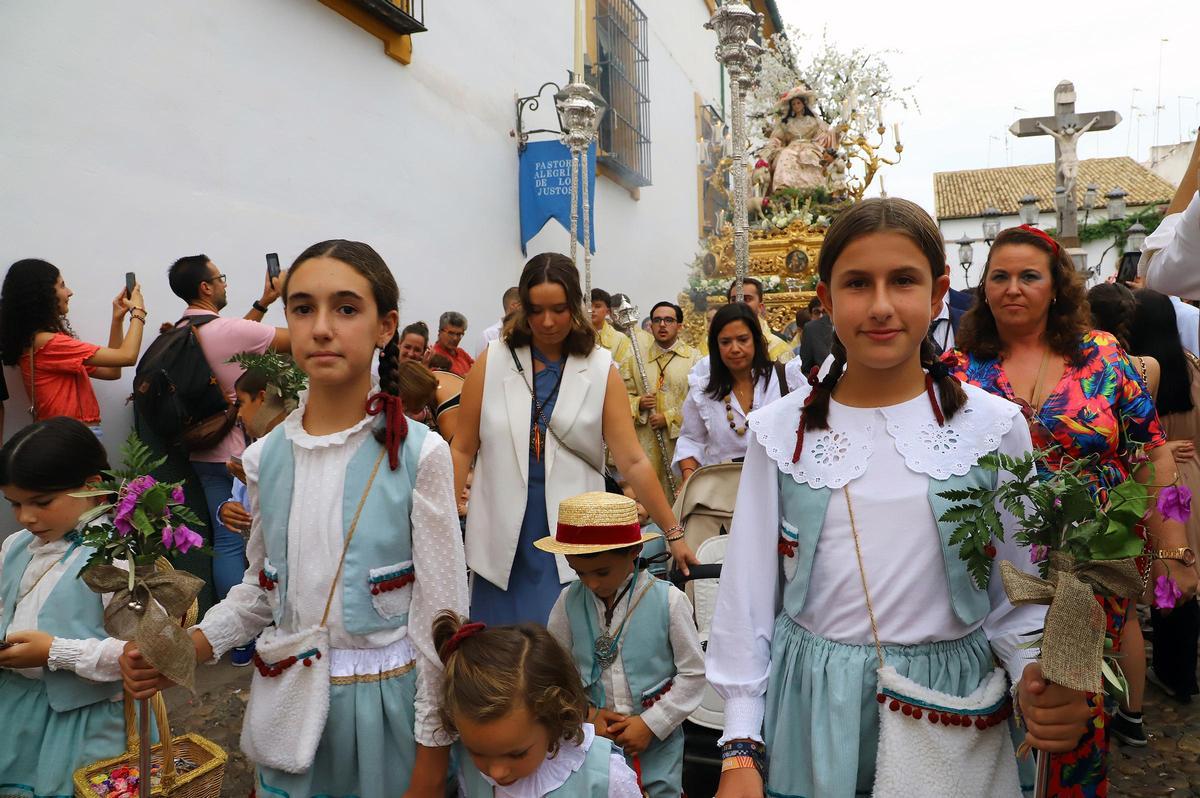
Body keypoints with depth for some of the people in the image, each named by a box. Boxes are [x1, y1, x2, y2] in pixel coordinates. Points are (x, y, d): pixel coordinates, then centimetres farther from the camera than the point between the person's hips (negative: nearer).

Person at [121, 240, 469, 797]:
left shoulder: (418, 454, -15)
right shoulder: (266, 458, -2)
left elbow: (442, 616, -12)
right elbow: (260, 586, 10)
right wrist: (187, 647, -7)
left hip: (387, 702, -3)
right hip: (287, 705, 4)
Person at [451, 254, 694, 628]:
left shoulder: (601, 371, -2)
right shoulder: (492, 362, 0)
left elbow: (633, 460, -5)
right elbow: (463, 449, 2)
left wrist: (674, 532, -7)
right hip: (503, 536, 1)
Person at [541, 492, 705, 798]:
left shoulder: (669, 600, -14)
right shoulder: (569, 601, -7)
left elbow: (693, 674, -7)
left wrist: (651, 724, -10)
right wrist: (586, 713, -9)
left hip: (656, 739, -2)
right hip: (592, 738, 2)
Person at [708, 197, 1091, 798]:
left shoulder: (994, 427, -5)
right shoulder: (780, 430, -6)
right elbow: (746, 594, -2)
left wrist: (1038, 679, -20)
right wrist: (741, 750, -3)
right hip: (811, 709, 0)